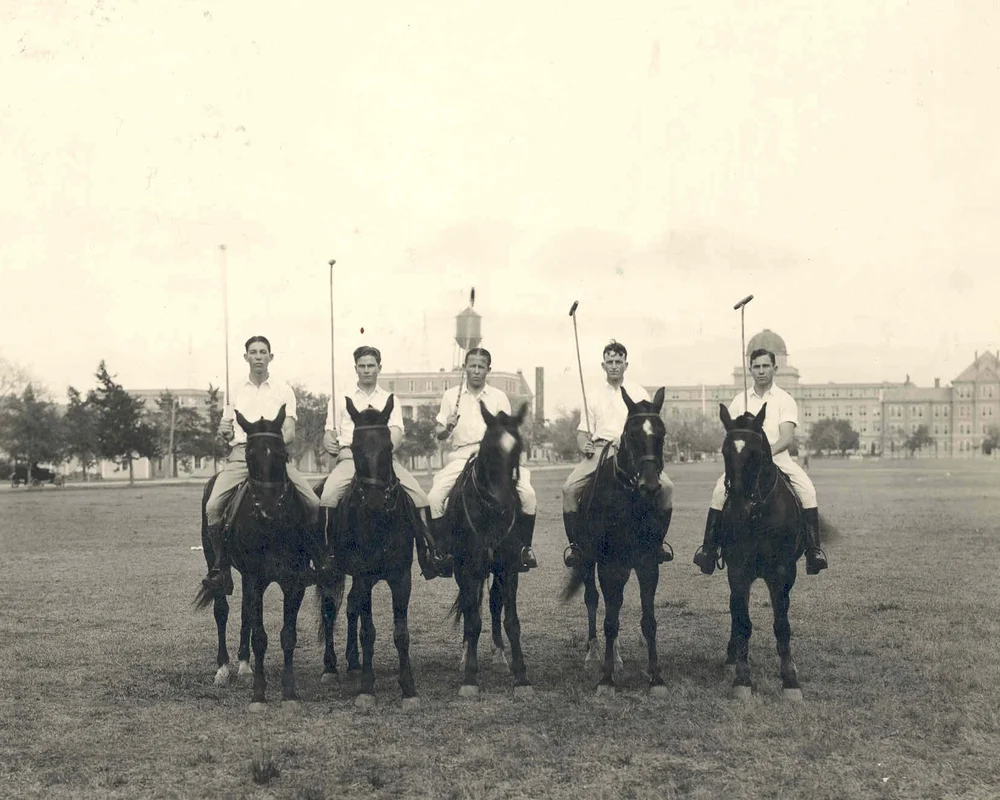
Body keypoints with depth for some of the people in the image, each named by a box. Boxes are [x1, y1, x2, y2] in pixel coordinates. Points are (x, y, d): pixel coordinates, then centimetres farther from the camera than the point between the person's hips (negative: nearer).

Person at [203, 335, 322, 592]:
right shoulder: (237, 391, 18)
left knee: (314, 503, -19)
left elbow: (290, 433, 2)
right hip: (241, 454, 1)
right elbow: (227, 433, 24)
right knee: (212, 506, -21)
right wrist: (225, 432, 0)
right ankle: (221, 568, -8)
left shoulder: (283, 390, 11)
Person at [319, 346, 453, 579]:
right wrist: (329, 443, -13)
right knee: (328, 496, -29)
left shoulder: (389, 400, 18)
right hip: (350, 455, -1)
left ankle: (429, 553, -15)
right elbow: (330, 431, 13)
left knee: (419, 496, -19)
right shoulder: (341, 399, 18)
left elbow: (396, 432, 4)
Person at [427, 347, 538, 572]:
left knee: (527, 493, -20)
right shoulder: (451, 396, 11)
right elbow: (440, 434, 11)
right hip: (461, 455, 0)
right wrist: (447, 428, -12)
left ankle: (524, 547, -1)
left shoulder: (499, 397, 11)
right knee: (433, 498, -23)